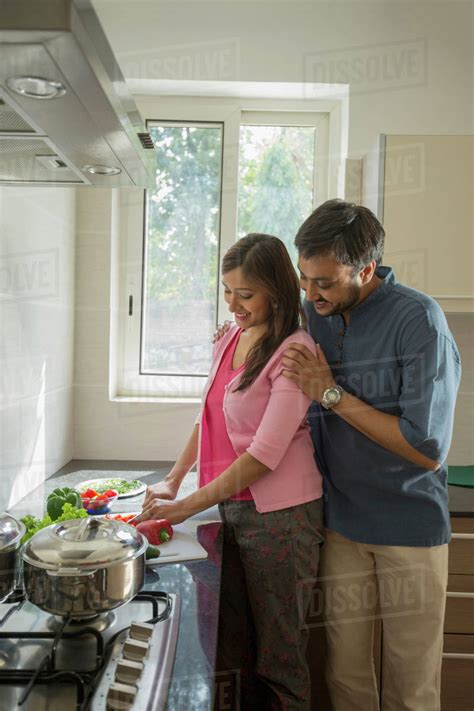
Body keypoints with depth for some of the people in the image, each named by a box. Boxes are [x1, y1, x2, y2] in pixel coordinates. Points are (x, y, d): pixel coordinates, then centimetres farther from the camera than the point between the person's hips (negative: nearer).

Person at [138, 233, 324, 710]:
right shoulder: (229, 341, 7)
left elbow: (265, 453, -21)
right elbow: (208, 418, 17)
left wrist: (186, 506, -18)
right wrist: (171, 481, 7)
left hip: (279, 514, -7)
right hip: (231, 507, 7)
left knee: (277, 653, 11)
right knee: (239, 646, 20)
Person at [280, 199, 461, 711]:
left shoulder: (418, 320, -17)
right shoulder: (315, 314, 0)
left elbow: (427, 449, -19)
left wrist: (333, 394, -19)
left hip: (410, 532, -4)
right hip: (341, 524, 4)